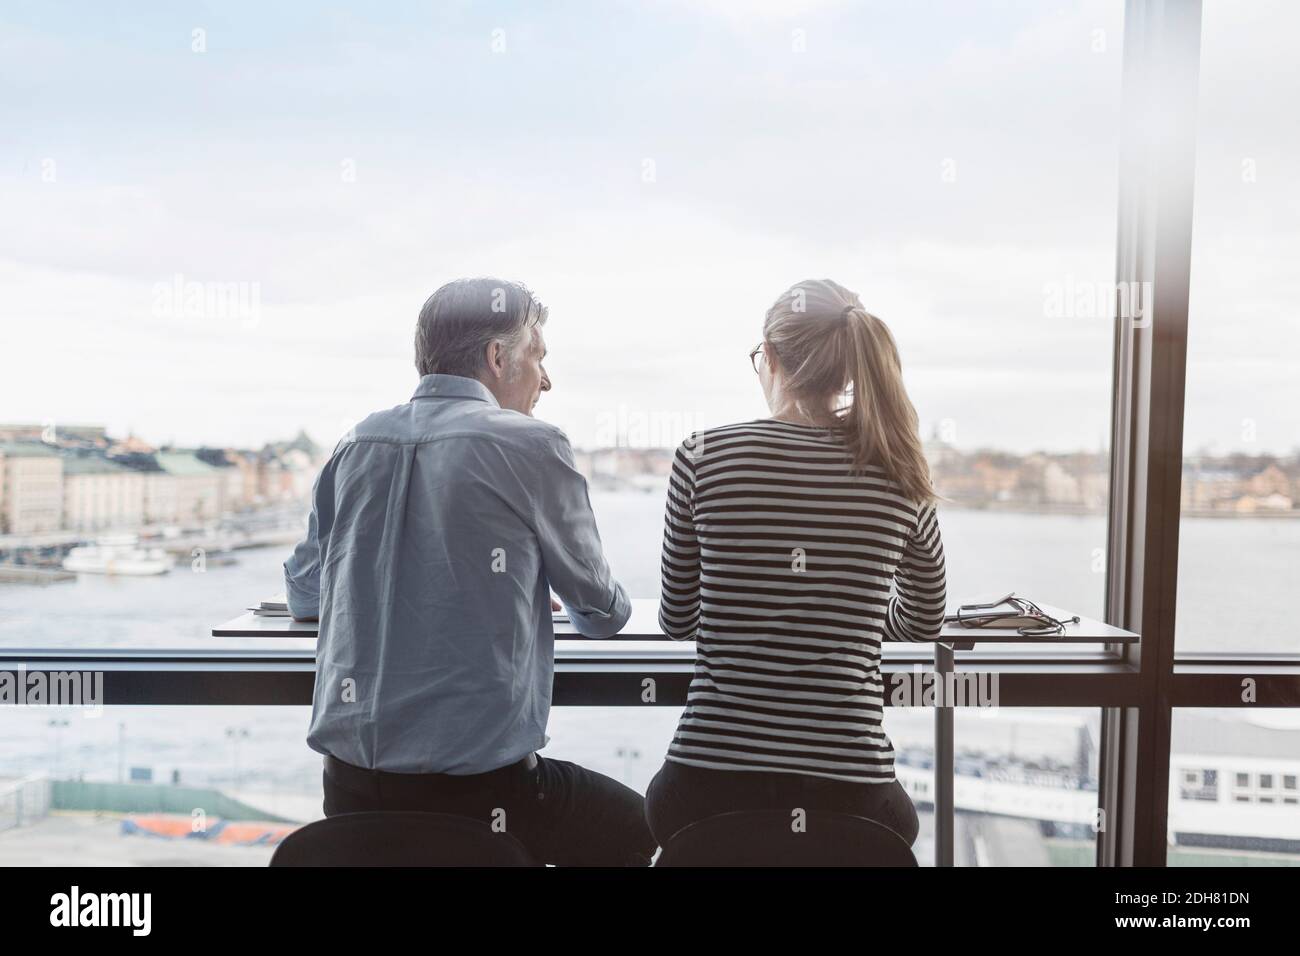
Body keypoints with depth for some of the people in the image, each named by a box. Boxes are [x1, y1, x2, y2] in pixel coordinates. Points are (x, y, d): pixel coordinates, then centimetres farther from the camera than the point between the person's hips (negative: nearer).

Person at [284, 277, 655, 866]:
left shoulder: (357, 446, 3)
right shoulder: (532, 447, -10)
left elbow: (302, 597, 15)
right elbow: (600, 614, 2)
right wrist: (610, 607, 26)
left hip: (351, 791, 6)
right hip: (479, 788, -5)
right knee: (632, 829, 21)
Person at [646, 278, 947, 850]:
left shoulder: (703, 456, -6)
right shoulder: (900, 476, 0)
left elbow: (677, 621, 5)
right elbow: (924, 622, 16)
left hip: (709, 779, -1)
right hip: (848, 788, 2)